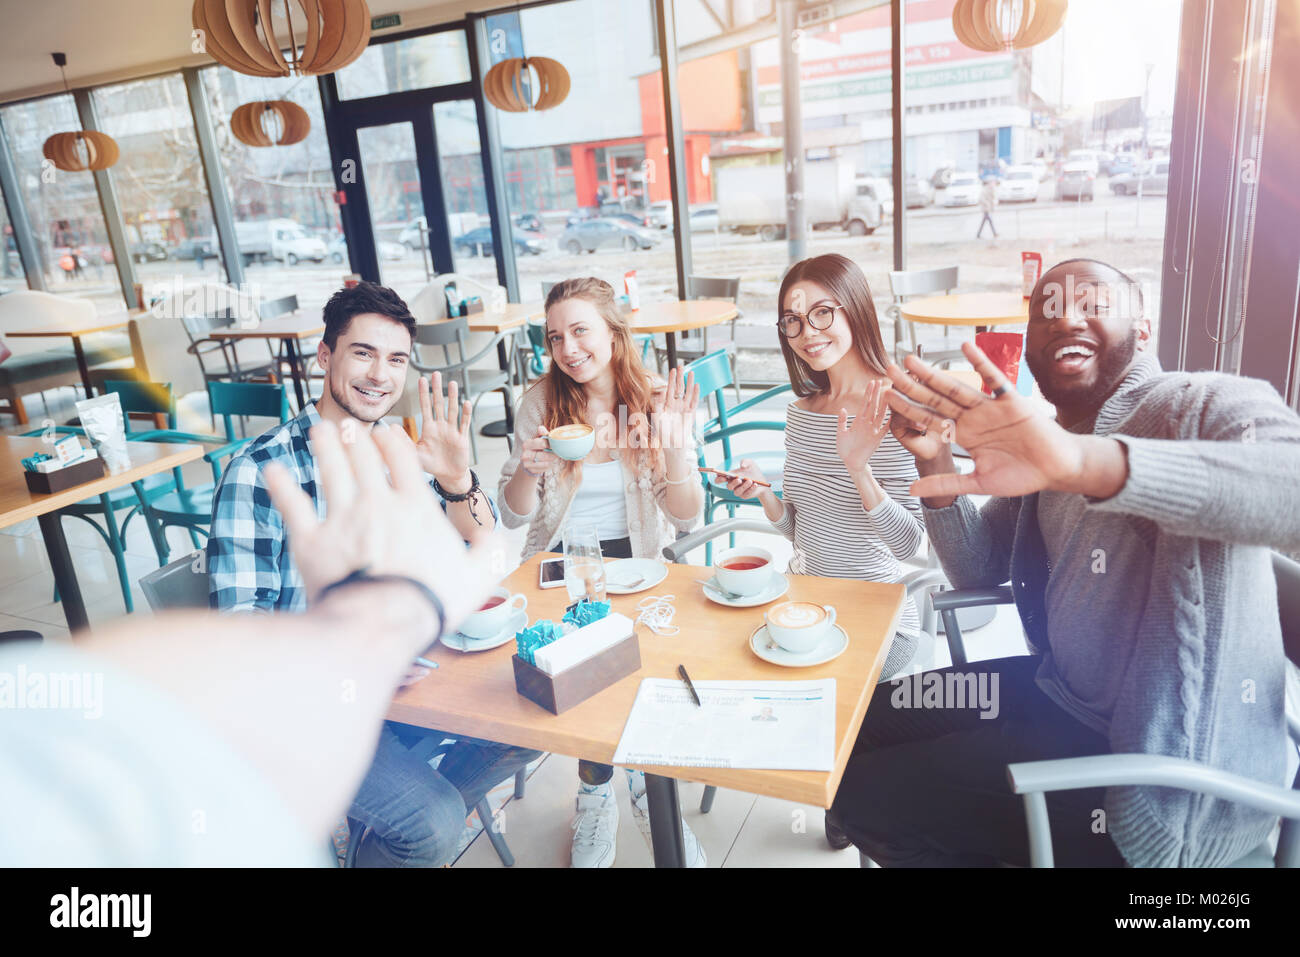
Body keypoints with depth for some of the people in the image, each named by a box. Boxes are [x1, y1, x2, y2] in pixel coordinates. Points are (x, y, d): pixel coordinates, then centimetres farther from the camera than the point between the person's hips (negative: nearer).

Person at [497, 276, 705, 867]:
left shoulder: (657, 402, -3)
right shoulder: (541, 402, -2)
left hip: (634, 560, 0)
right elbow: (513, 516, 0)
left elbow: (686, 520, -5)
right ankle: (598, 797, 3)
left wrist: (677, 450, -23)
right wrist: (531, 467, -21)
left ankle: (642, 781, 6)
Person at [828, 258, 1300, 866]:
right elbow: (976, 572, 9)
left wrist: (1081, 461, -53)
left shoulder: (1206, 405, -18)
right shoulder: (1045, 438, 7)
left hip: (1166, 785, -8)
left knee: (861, 795, -8)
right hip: (1061, 696, 8)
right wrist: (933, 461, -7)